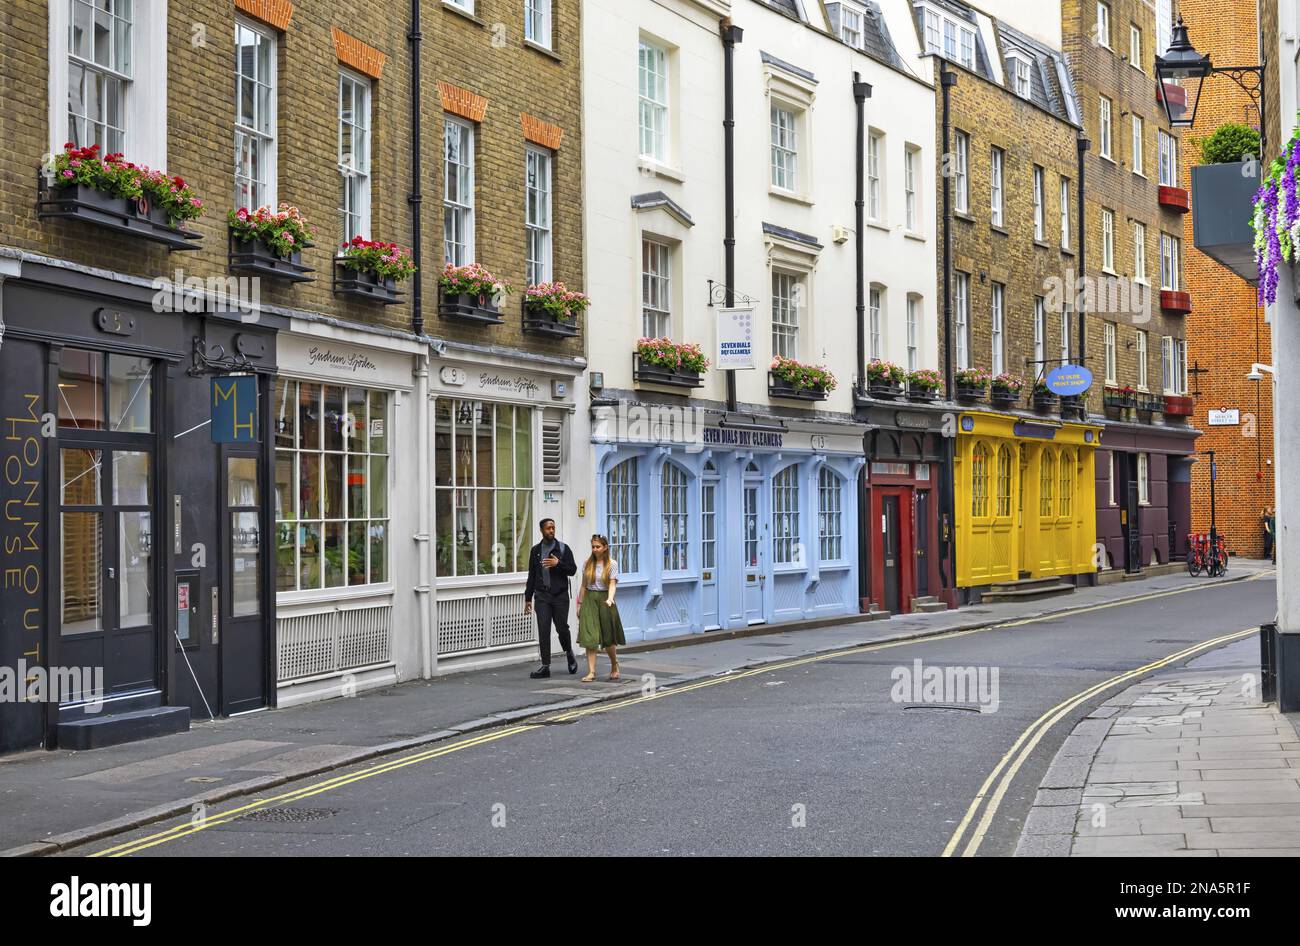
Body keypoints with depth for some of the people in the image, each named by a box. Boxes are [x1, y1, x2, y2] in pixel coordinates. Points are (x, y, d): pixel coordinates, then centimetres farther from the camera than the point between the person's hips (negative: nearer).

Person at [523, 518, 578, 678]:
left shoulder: (563, 548, 3)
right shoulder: (536, 550, 11)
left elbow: (572, 569, -1)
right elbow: (531, 575, 15)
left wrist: (558, 563, -18)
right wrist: (528, 598, 13)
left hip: (560, 595, -2)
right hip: (542, 596, 2)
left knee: (562, 628, -1)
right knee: (543, 631, -3)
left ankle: (569, 653, 29)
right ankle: (545, 666, -1)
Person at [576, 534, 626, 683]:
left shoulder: (612, 564, -3)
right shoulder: (588, 563, 6)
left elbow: (612, 585, -11)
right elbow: (583, 585, 12)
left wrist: (610, 599, -29)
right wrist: (580, 603, 10)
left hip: (604, 599, -2)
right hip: (589, 600, 2)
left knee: (608, 638, 7)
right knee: (590, 637, -8)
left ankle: (614, 667, 31)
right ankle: (591, 672, -9)